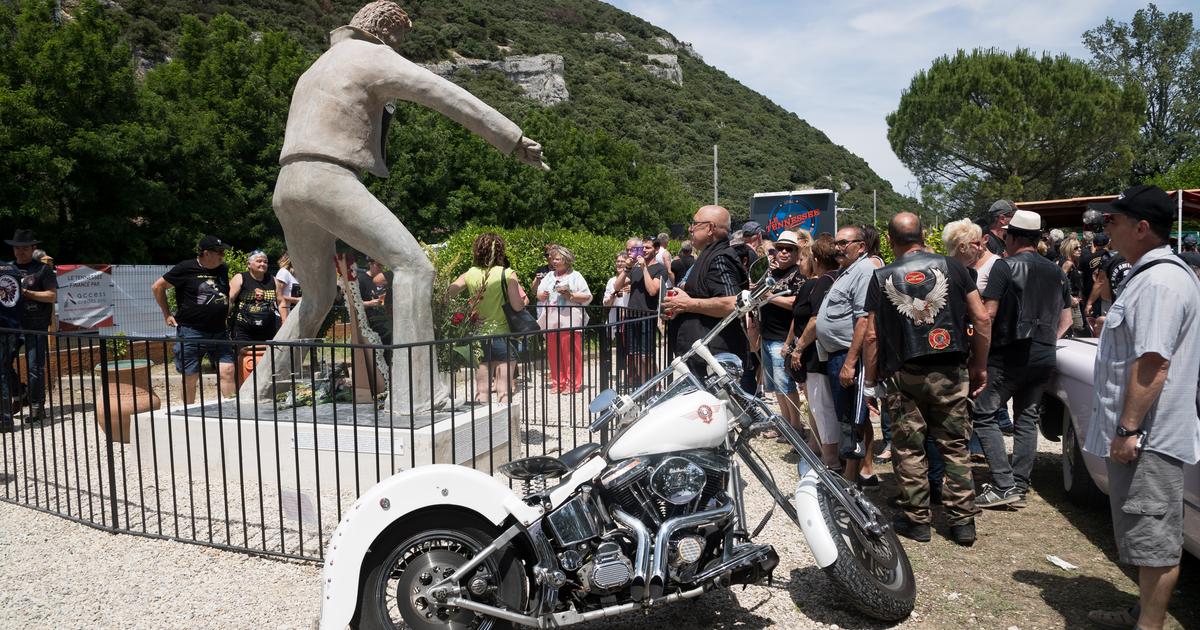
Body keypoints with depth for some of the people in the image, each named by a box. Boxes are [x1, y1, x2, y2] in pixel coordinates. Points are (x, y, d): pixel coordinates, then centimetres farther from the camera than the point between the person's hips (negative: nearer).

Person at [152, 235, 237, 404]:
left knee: (227, 371, -5)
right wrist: (167, 315, 1)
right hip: (191, 332, -4)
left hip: (219, 332, 4)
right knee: (190, 378, 5)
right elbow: (157, 286, 1)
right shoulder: (186, 268, -6)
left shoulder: (223, 269, 9)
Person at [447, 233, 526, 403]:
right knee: (504, 390, 2)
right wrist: (524, 300, 8)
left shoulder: (469, 274, 1)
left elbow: (448, 292, 3)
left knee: (482, 390, 11)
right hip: (502, 335, -3)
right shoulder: (507, 274, -9)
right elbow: (517, 305, -13)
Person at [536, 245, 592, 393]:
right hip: (551, 322, 5)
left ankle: (573, 383, 2)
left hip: (570, 322, -5)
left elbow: (588, 297, -1)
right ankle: (557, 383, 14)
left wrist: (571, 295, -12)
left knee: (571, 353, -5)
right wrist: (541, 295, -5)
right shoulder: (549, 276, 19)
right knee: (554, 354, 5)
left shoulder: (575, 276, 4)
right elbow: (539, 295, 17)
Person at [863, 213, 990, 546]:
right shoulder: (952, 266, 2)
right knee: (955, 447, 11)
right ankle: (963, 521, 15)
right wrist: (980, 366, 9)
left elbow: (872, 335, -3)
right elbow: (981, 319, -1)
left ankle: (916, 520, 16)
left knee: (909, 450, 9)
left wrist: (870, 379, 6)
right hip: (950, 372, 1)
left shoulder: (882, 277, -1)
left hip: (904, 375, -1)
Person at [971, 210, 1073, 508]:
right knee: (1027, 421, 11)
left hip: (1009, 355, -7)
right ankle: (1019, 489, 14)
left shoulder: (1005, 266, -8)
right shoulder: (1056, 272, 13)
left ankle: (1004, 486, -7)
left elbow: (989, 313, -13)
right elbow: (1066, 320, 17)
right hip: (1044, 358, 7)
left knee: (984, 415, 0)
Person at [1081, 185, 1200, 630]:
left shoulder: (1159, 282, -20)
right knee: (1148, 535, 21)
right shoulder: (1154, 275, 15)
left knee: (1155, 539, -1)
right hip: (1143, 433, 11)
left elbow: (1153, 364, -26)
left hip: (1147, 437, -11)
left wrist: (1127, 429, -23)